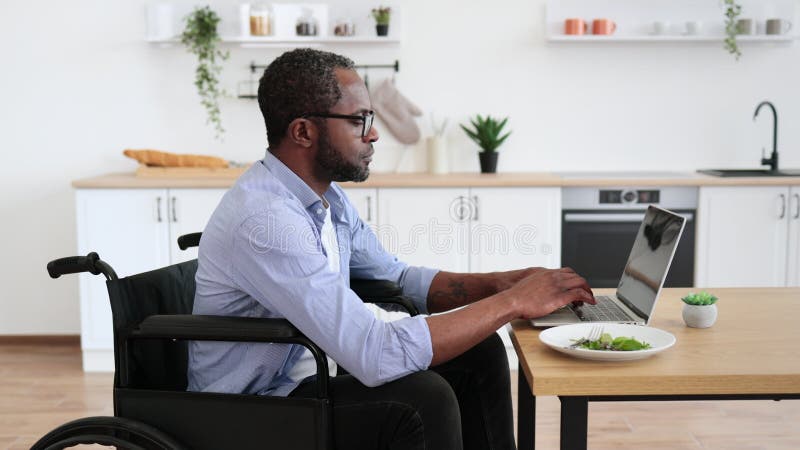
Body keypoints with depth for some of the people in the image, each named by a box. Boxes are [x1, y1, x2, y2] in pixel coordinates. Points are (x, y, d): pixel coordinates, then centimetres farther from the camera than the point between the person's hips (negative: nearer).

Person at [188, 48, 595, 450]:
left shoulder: (326, 195, 3)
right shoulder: (264, 219, -28)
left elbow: (398, 278, 15)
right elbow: (376, 355, -33)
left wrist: (497, 284, -2)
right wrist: (513, 303, -24)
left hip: (310, 372, 9)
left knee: (479, 353, 0)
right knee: (423, 397, -29)